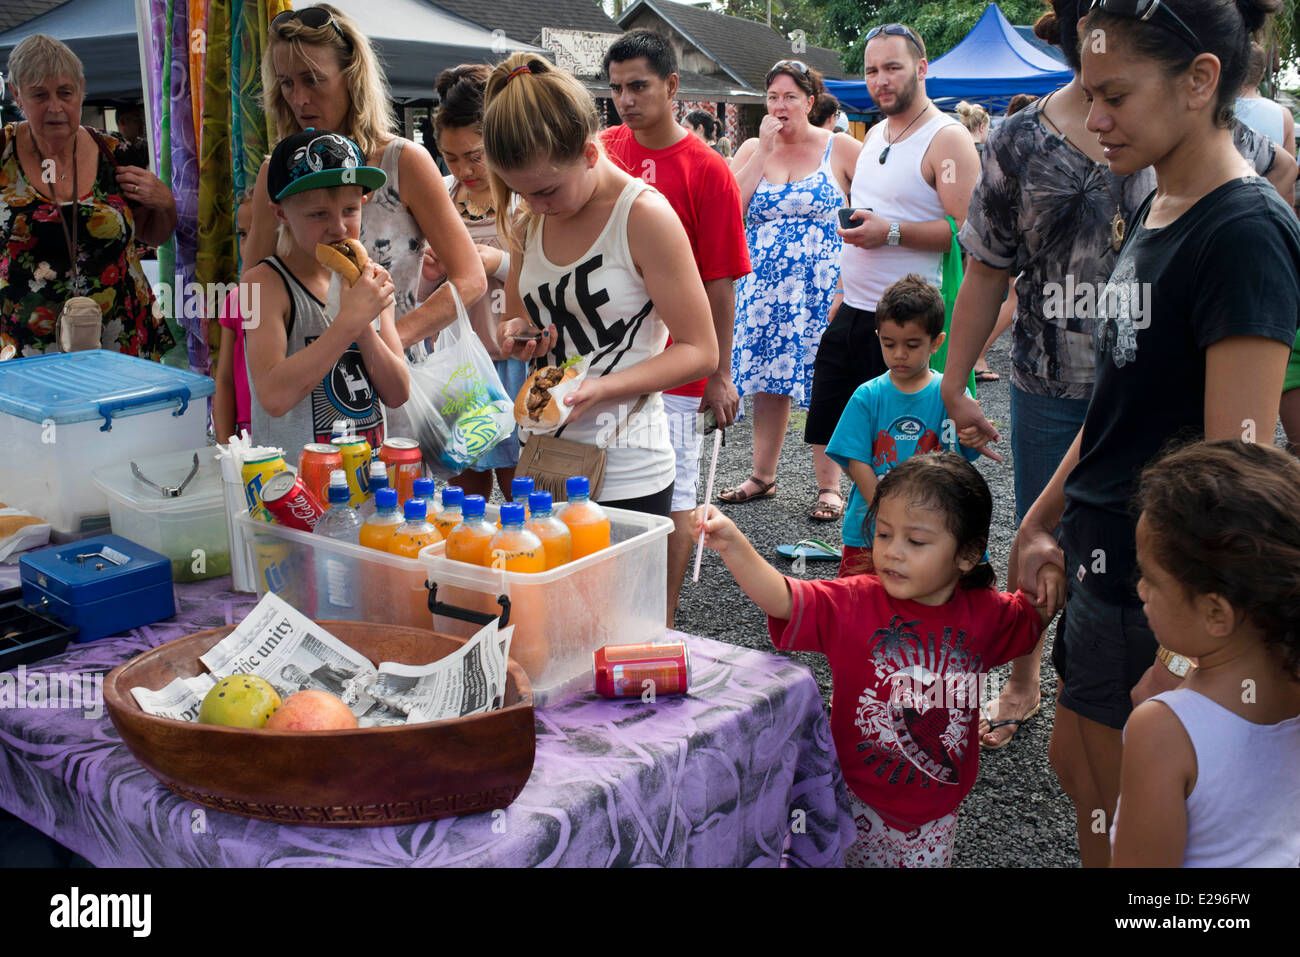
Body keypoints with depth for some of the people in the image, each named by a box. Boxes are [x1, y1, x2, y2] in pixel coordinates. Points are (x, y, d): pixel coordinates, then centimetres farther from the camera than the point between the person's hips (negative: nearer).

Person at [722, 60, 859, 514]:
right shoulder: (752, 149, 9)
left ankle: (829, 485, 9)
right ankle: (762, 476, 22)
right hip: (763, 286, 3)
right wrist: (764, 149, -8)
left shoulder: (840, 148, 0)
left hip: (822, 289, -3)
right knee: (769, 380, 9)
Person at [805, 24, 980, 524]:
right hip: (851, 311, 8)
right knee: (824, 416, 15)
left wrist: (891, 231, -24)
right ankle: (828, 489, 32)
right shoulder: (875, 135, 14)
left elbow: (967, 229, -20)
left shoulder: (946, 139, -11)